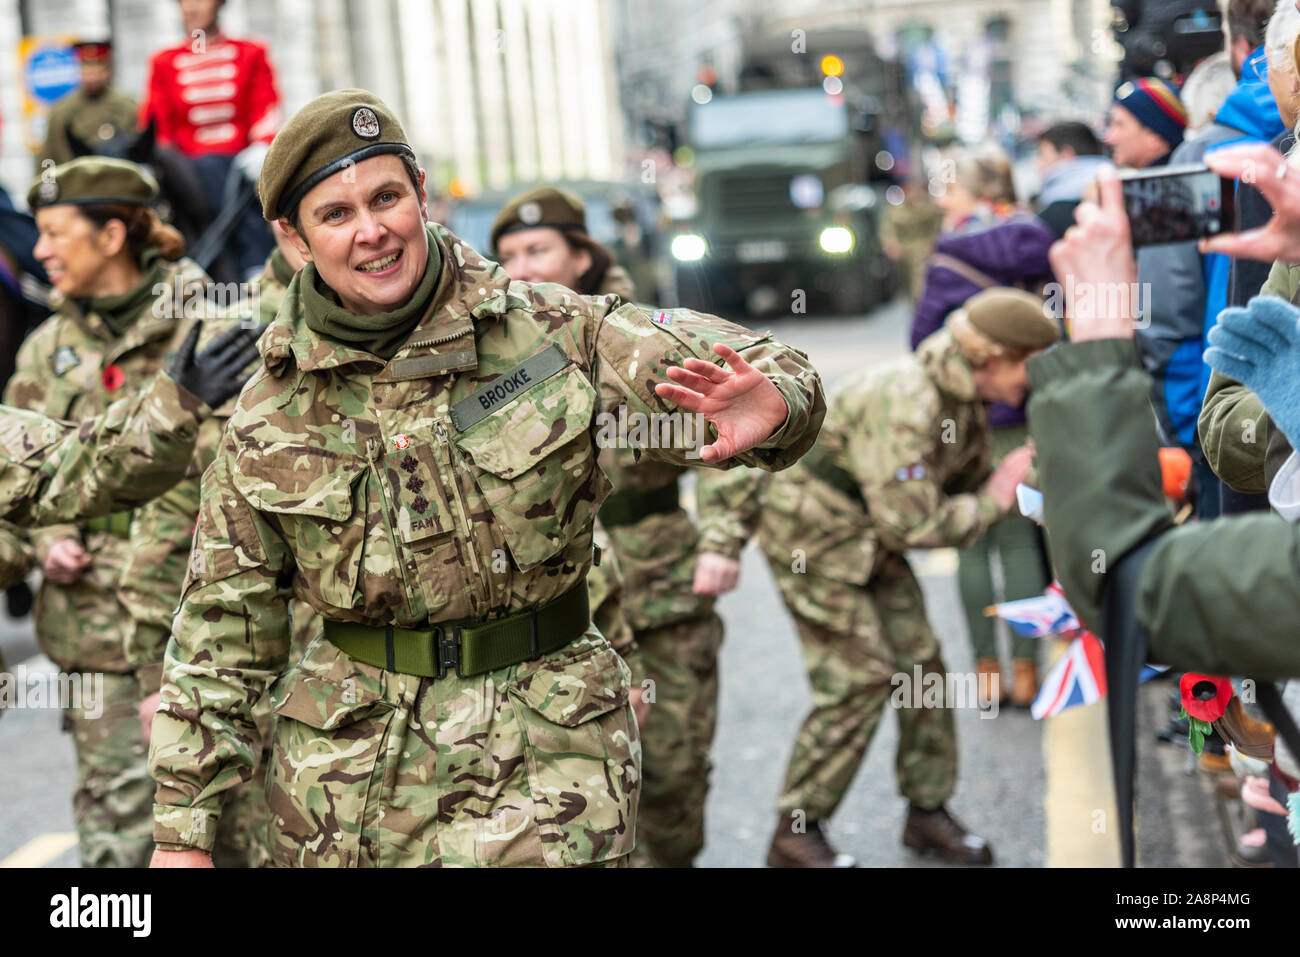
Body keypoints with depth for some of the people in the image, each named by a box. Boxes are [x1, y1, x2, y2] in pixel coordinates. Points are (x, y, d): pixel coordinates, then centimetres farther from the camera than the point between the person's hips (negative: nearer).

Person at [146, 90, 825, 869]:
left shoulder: (553, 329, -4)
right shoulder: (269, 415, 2)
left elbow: (771, 376, -3)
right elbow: (221, 630, 8)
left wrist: (769, 408, -28)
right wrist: (184, 826, 5)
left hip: (542, 757, -2)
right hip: (349, 769, 2)